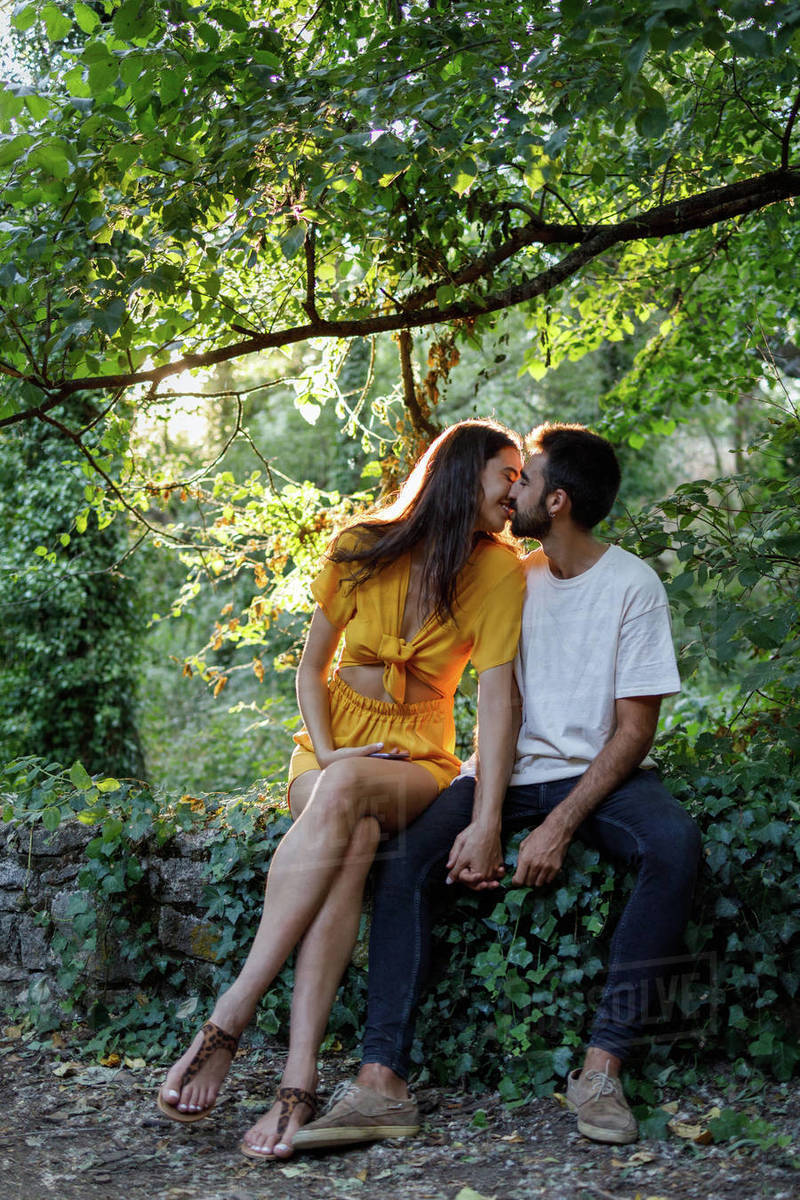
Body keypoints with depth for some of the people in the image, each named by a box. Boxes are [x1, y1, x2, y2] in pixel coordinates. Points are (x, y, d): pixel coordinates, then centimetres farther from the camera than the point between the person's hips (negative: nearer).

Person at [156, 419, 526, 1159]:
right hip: (332, 750, 1)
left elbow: (494, 699, -11)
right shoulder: (364, 548, 1)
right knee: (351, 839, -35)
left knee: (347, 791, -37)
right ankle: (299, 1081, -42)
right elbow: (311, 666, 8)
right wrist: (324, 750, -10)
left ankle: (226, 1023, -42)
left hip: (416, 764, -1)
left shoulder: (499, 571, -3)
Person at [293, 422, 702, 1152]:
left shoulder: (631, 584, -4)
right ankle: (382, 1083, -27)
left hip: (598, 773, -3)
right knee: (405, 862, -22)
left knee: (675, 844, -35)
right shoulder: (514, 580, 9)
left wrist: (560, 825, -20)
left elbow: (635, 728, -8)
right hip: (514, 772, 3)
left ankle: (602, 1068, -30)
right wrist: (485, 820, -14)